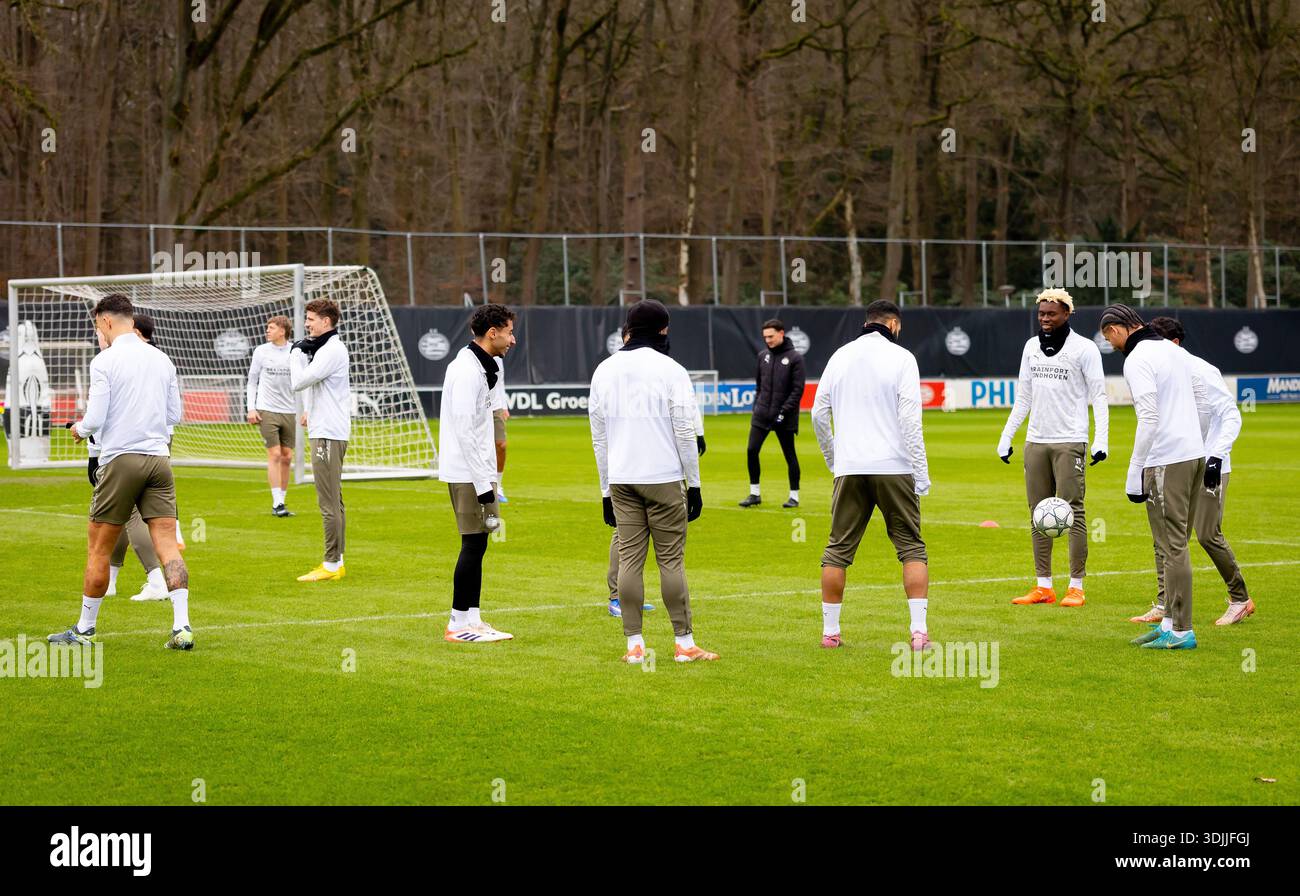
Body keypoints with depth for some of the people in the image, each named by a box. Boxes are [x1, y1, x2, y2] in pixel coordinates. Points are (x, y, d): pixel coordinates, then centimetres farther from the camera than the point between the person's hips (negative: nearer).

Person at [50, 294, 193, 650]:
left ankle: (85, 629, 15)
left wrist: (80, 429, 10)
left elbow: (94, 419, -11)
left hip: (120, 459, -5)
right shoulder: (161, 359, 9)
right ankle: (182, 628, -9)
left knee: (98, 550, 7)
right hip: (158, 458, 5)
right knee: (167, 545, 0)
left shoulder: (105, 361, -7)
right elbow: (175, 415, 14)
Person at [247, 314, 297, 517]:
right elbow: (252, 381, 8)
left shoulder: (296, 352, 3)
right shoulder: (261, 351, 3)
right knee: (274, 455, -9)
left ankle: (282, 500, 13)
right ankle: (276, 504, -8)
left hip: (289, 412, 2)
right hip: (267, 411, -2)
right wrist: (251, 409, -1)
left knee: (287, 457, 4)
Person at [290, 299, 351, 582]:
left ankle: (331, 565, -8)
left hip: (328, 435, -11)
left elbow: (298, 382, -19)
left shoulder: (331, 350, -15)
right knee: (333, 502, 13)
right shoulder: (325, 348, 18)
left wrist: (296, 352, -7)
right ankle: (336, 562, 18)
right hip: (325, 431, 11)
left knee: (328, 503, -9)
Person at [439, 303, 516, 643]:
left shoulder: (478, 366, 15)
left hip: (476, 471, 10)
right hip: (468, 473, -10)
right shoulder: (467, 370, -16)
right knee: (474, 544, -7)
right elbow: (464, 429, -21)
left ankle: (472, 619, 16)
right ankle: (459, 624, -3)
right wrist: (482, 483, -21)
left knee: (477, 544, 11)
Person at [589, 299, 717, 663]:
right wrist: (694, 484, 0)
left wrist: (606, 490, 17)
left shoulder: (604, 371, 10)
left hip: (621, 480, 4)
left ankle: (634, 644, 1)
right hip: (663, 479, -4)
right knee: (671, 560, -1)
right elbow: (685, 432, -6)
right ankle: (684, 643, 1)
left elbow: (598, 437, 12)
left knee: (629, 559, 3)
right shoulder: (670, 370, -4)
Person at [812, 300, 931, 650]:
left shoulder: (840, 356, 11)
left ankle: (829, 631, 9)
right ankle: (919, 631, -6)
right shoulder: (900, 357, -2)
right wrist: (921, 472, -8)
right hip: (894, 466, -3)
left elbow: (818, 413, 11)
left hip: (849, 468, 3)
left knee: (838, 549, 9)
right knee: (911, 546, 3)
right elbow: (910, 417, -9)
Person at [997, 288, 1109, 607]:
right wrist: (1006, 437, 14)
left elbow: (1098, 397, -5)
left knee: (1072, 512, -7)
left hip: (1070, 442, -6)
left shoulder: (1084, 348, -3)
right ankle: (1043, 586, 10)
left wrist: (1101, 440, -15)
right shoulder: (1031, 347, 13)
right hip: (1035, 441, 6)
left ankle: (1076, 587, -2)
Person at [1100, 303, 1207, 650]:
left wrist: (1134, 474, -17)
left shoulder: (1137, 359, -12)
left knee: (1172, 546, -5)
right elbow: (1199, 404, 21)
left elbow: (1149, 418, -19)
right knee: (1175, 545, 15)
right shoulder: (1174, 350, 17)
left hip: (1166, 463, -9)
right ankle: (1170, 621, 19)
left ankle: (1181, 631, -2)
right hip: (1194, 454, 9)